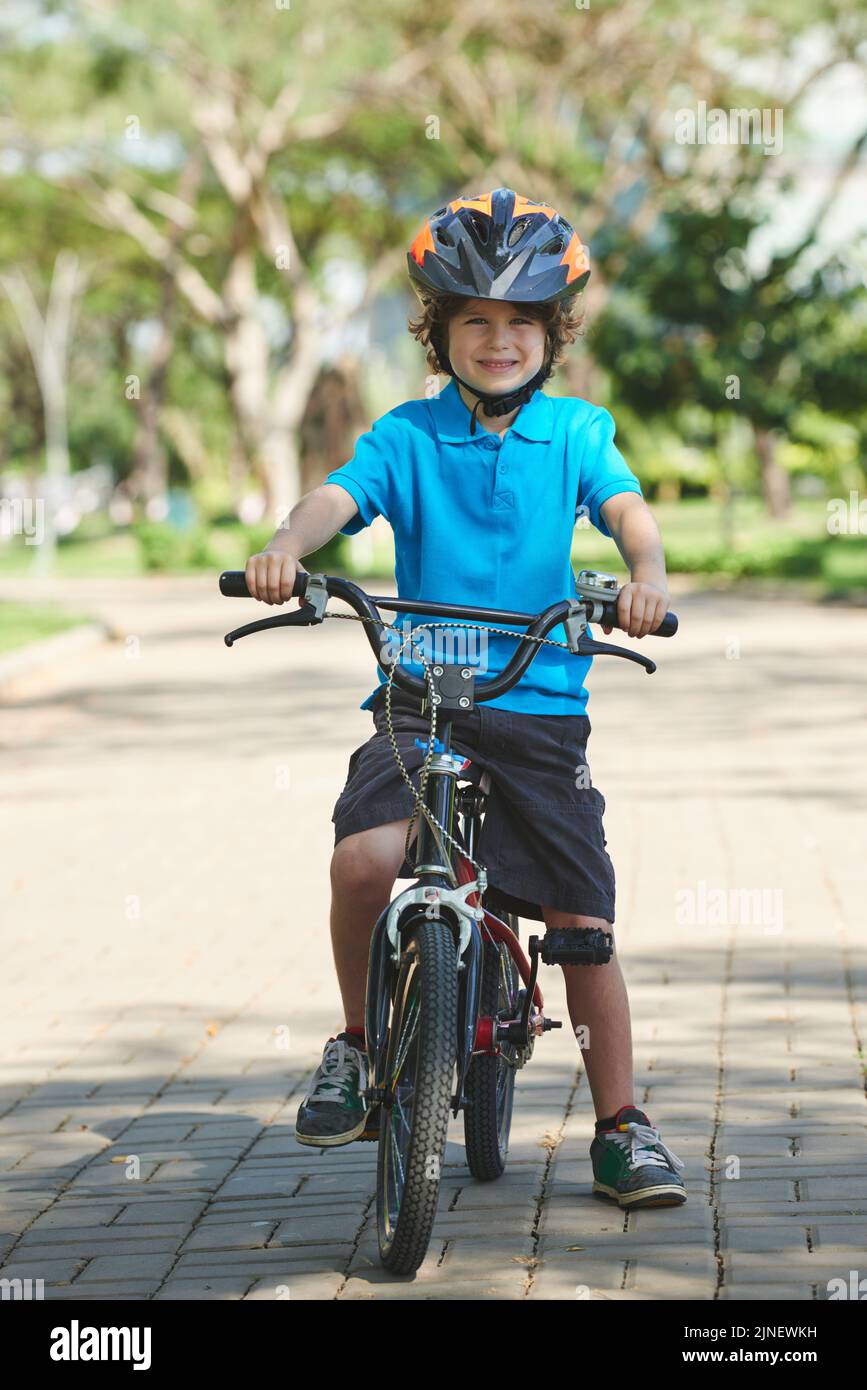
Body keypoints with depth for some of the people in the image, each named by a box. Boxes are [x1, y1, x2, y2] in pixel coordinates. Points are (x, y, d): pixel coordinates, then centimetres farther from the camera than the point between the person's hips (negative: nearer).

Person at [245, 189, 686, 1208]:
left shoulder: (576, 432, 5)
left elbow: (626, 509, -11)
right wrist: (287, 546, -36)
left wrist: (645, 577, -34)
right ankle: (359, 1047, -2)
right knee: (364, 858, -26)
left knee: (584, 923, 1)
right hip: (418, 696, -1)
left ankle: (621, 1128, 16)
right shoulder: (408, 435, 3)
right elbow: (338, 496, -13)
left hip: (541, 707, 1)